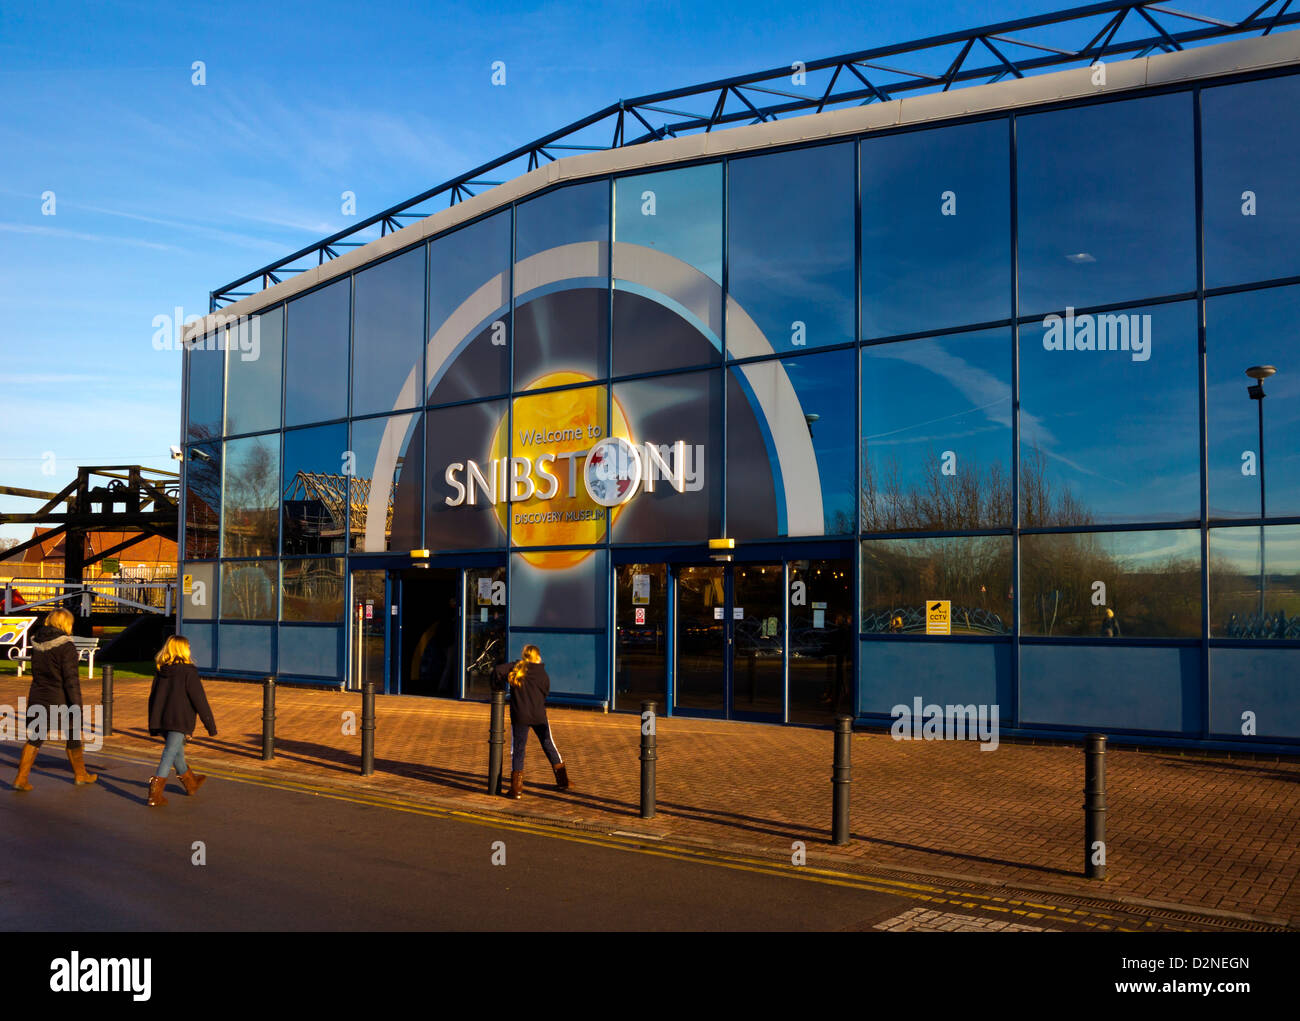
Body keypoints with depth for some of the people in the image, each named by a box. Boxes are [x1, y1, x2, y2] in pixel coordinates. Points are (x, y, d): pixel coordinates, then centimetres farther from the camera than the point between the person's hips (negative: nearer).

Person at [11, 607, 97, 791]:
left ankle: (21, 778, 3)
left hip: (38, 696, 5)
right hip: (60, 700, -5)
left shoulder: (37, 642, 4)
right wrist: (78, 706, -15)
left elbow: (37, 671, 15)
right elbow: (71, 679, -17)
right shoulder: (66, 646, -16)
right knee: (73, 737, 12)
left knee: (34, 738, 11)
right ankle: (80, 774, 24)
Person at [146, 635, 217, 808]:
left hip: (161, 722, 7)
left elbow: (152, 698, 14)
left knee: (177, 751, 22)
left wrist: (153, 726, 23)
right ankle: (155, 794, -10)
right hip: (179, 722, -7)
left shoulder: (160, 671, 7)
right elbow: (200, 701, -10)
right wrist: (211, 726, -4)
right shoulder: (188, 672, -11)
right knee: (170, 754, -4)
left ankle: (190, 782, 41)